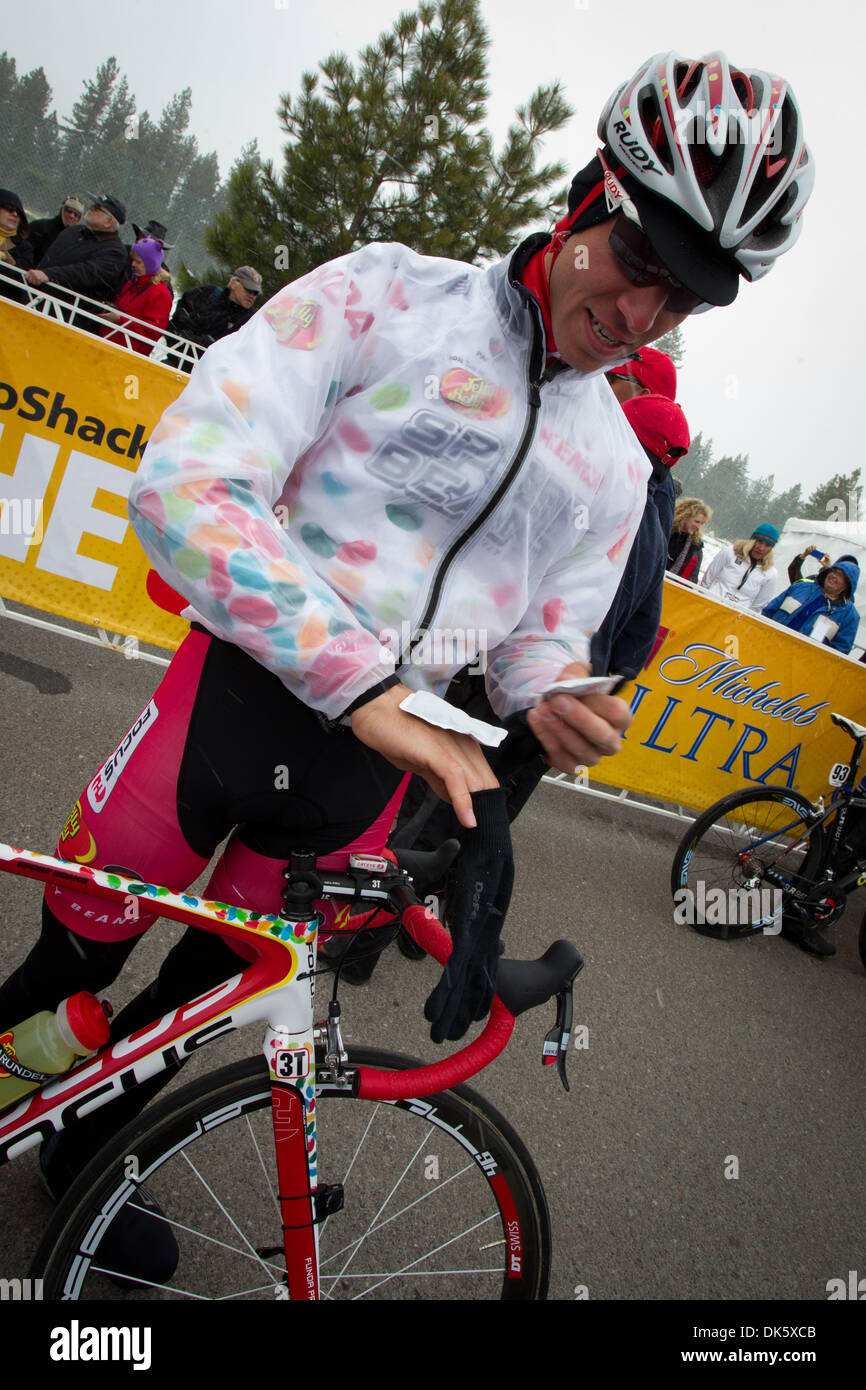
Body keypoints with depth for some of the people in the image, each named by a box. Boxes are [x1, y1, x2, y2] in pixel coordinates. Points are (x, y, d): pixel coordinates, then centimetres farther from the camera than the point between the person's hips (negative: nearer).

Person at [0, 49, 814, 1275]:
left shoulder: (618, 468, 9)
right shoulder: (390, 295, -6)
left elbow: (546, 636, 16)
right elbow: (184, 482, -17)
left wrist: (550, 698, -11)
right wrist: (368, 685, -25)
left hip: (375, 763, 4)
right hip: (234, 696, -3)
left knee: (213, 984, 21)